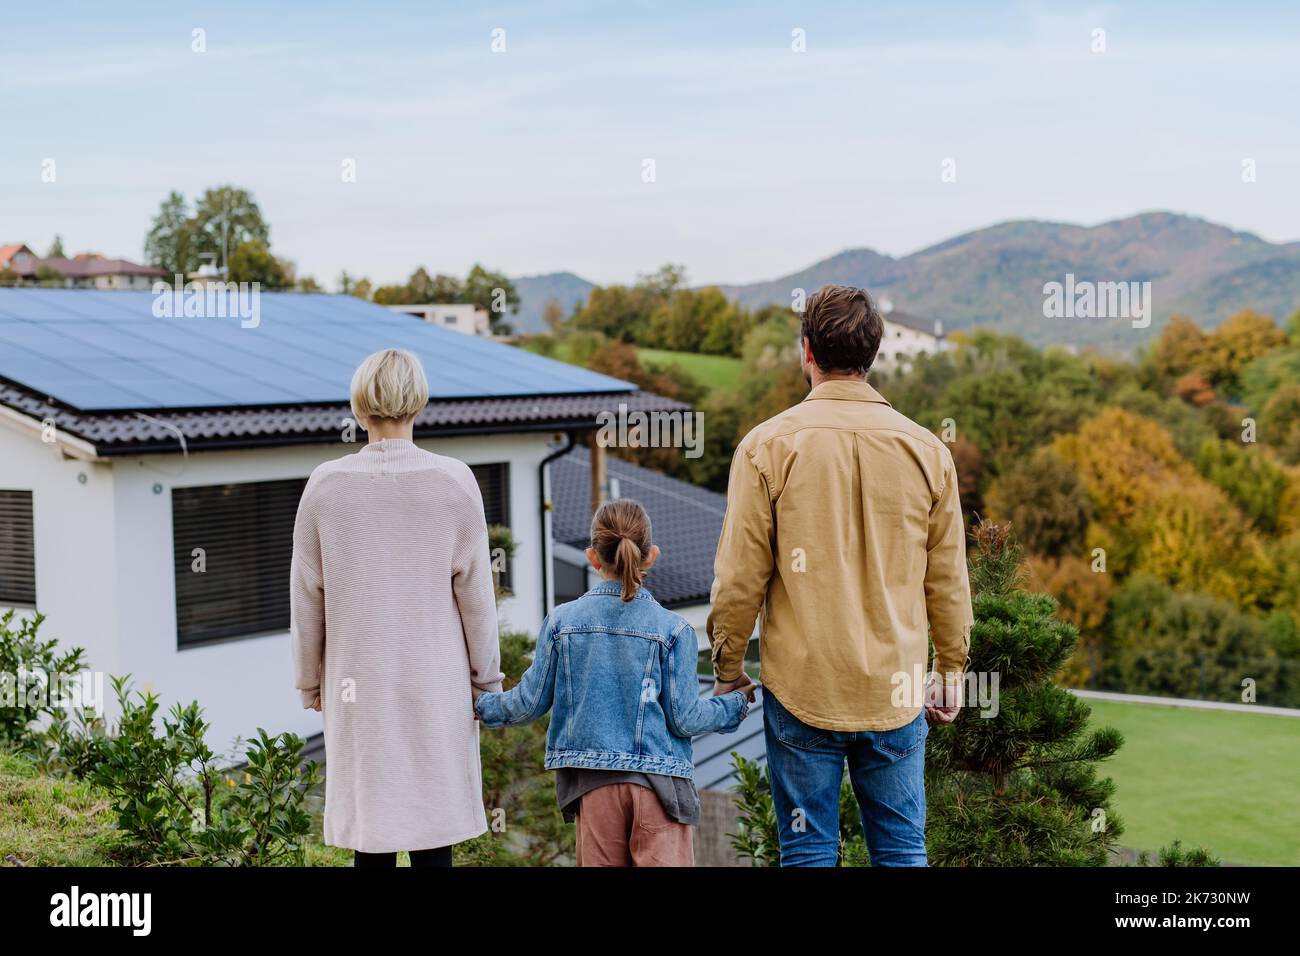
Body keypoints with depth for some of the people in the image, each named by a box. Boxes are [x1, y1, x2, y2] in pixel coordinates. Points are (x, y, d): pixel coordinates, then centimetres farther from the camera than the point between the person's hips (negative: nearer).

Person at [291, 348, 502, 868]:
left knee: (371, 842, 6)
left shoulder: (326, 484, -2)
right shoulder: (453, 481, -5)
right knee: (433, 840, 5)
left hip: (357, 686, 1)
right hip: (436, 687, -1)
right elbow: (475, 594, -2)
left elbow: (307, 597, 4)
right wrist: (488, 681, 9)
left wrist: (310, 682, 16)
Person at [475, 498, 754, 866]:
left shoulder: (561, 621, 0)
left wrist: (482, 705, 24)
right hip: (658, 778, -2)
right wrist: (735, 704, 15)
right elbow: (684, 719, -3)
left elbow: (530, 702, 5)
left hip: (592, 781, 2)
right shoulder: (672, 629, -6)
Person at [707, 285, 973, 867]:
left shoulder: (768, 445, -7)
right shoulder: (925, 449, 0)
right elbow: (948, 579, 6)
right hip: (896, 691, 2)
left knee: (808, 853, 7)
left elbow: (740, 578, -6)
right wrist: (951, 668, 18)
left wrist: (727, 669, 7)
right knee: (902, 851, 12)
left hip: (801, 687, -2)